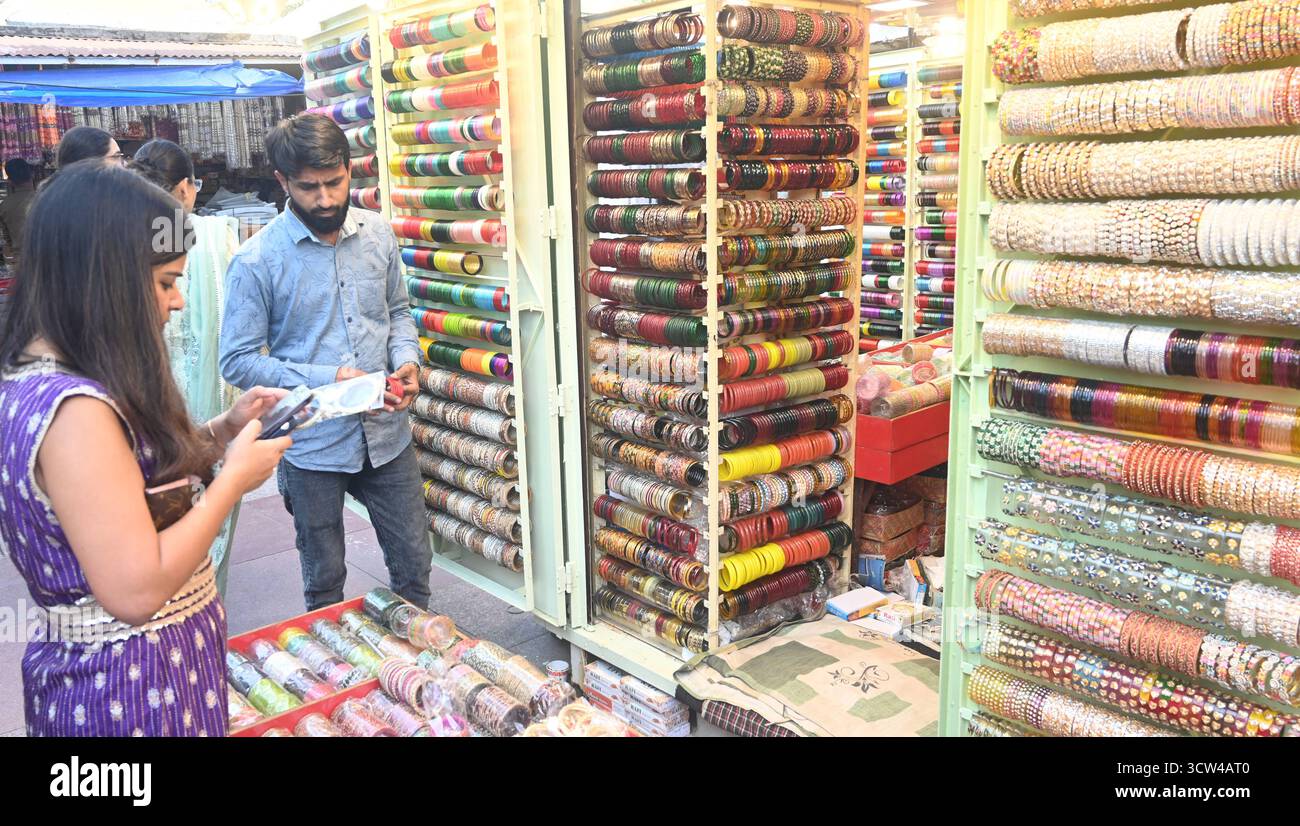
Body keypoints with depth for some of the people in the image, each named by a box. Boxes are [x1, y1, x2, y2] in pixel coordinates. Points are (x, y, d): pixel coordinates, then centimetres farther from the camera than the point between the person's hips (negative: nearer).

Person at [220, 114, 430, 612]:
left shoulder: (378, 235, 1)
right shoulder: (257, 261, -13)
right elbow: (237, 361, -12)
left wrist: (407, 360, -6)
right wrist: (328, 379, -22)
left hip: (386, 435, 4)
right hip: (313, 446, -3)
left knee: (414, 563, 14)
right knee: (325, 582, 14)